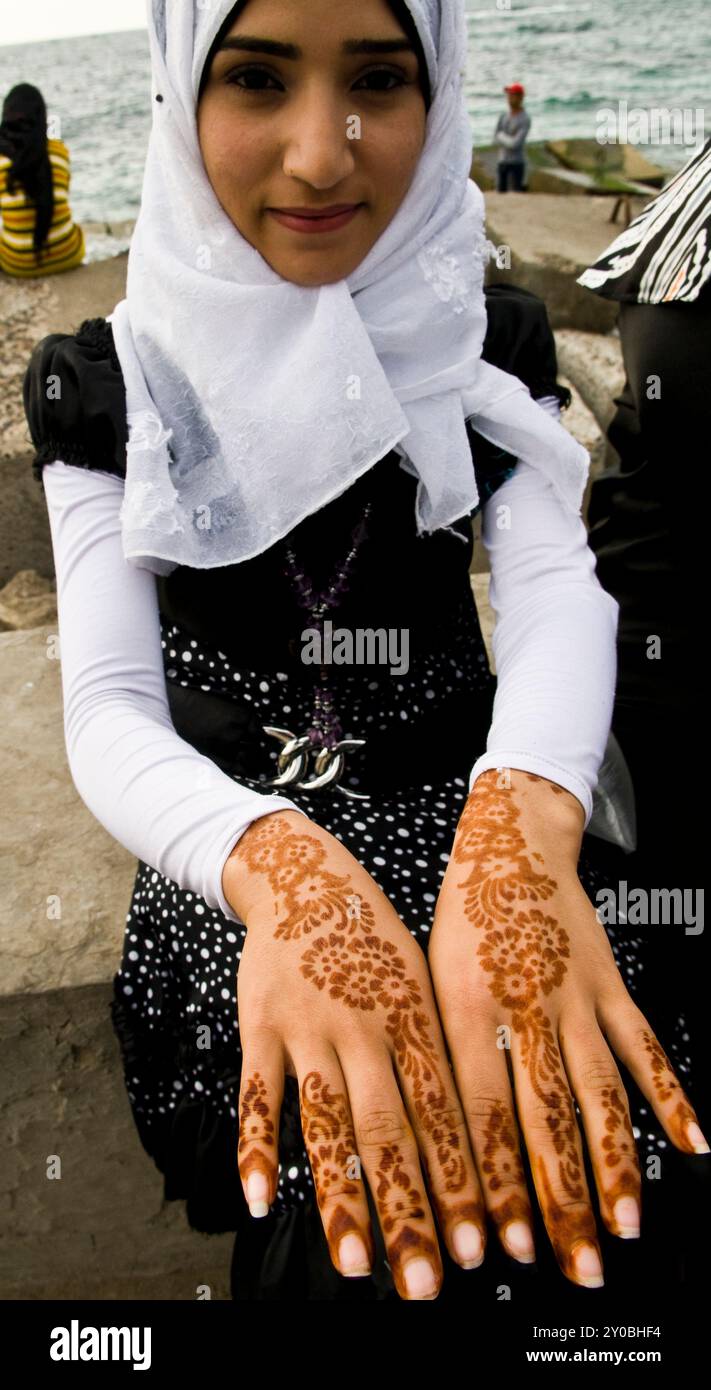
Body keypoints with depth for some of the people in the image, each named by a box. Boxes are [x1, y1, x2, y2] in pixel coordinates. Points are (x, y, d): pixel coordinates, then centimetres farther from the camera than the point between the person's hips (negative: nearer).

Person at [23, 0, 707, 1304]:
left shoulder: (492, 344, -1)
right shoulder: (106, 385, -6)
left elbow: (558, 593, -16)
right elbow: (108, 708, -16)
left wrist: (521, 820, -39)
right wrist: (283, 866, -39)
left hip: (465, 795, 2)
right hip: (234, 828, -1)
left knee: (602, 1192, -18)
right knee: (359, 1229, -19)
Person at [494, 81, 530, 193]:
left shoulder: (525, 119, -13)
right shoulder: (503, 115, 6)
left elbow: (515, 144, -22)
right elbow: (495, 139, 4)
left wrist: (502, 136, -6)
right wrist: (509, 140, -12)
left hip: (517, 163, -6)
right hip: (502, 161, 6)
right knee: (500, 191, 7)